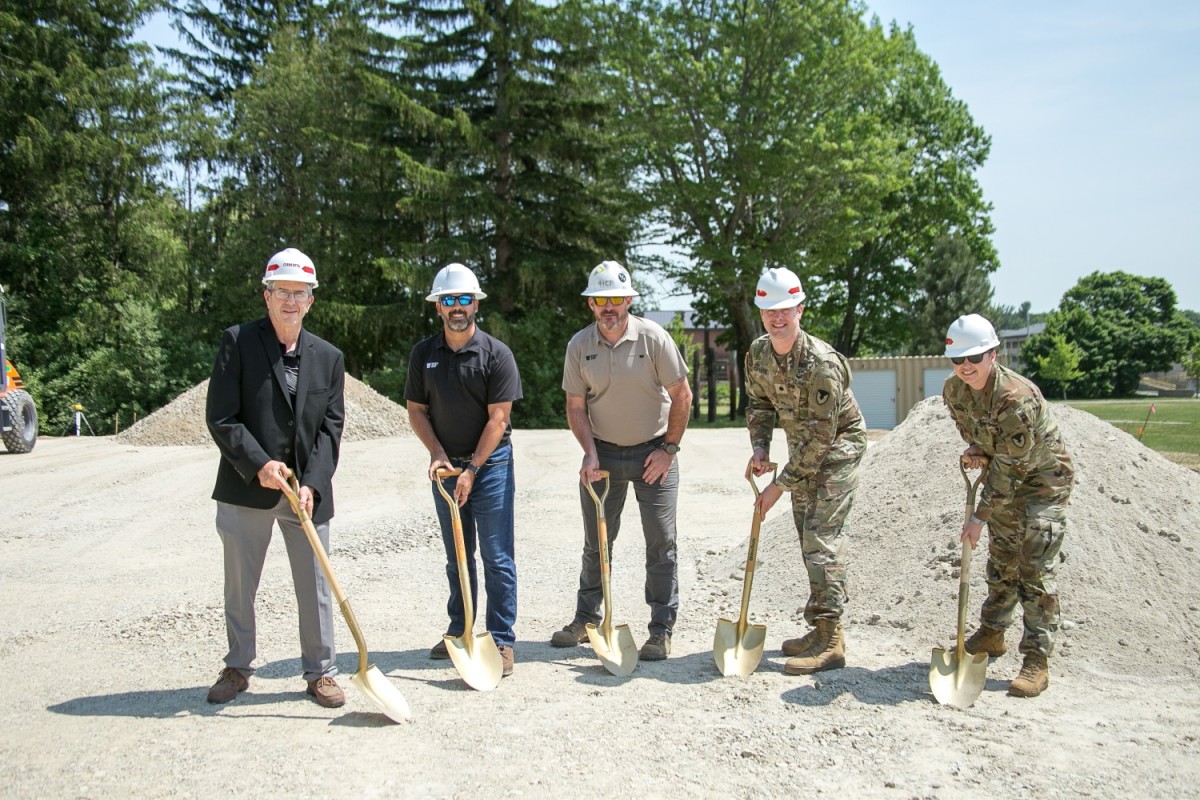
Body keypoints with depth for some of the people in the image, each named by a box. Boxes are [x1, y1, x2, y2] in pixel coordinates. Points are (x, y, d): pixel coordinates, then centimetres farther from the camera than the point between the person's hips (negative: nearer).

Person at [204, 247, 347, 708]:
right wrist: (259, 464, -17)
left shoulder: (329, 357, 5)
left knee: (316, 588, 7)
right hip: (247, 489, -1)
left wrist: (312, 484, -10)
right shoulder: (238, 342, -4)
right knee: (239, 587, 12)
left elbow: (331, 427, 2)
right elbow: (220, 417, -8)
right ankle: (237, 668, 30)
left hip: (307, 492, 2)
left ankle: (320, 672, 21)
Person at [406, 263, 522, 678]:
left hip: (490, 463, -4)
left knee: (496, 558, -2)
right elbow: (416, 410, 7)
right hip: (446, 465, 4)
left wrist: (472, 470, -14)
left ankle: (501, 641, 6)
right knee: (457, 556, 15)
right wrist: (438, 453, -7)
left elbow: (498, 418, -12)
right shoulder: (423, 353, 3)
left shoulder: (496, 354, -9)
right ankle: (459, 632, 27)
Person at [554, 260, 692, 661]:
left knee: (661, 544, 0)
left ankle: (661, 631, 10)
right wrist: (590, 453, -10)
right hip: (603, 452, 3)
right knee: (595, 542, 10)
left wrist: (668, 449, -8)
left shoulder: (653, 337, -11)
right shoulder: (579, 345, -3)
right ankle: (585, 619, 24)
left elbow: (681, 396, -6)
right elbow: (575, 407, 2)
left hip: (653, 451, -2)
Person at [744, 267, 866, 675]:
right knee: (807, 536, 11)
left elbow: (820, 435, -27)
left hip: (838, 447, -8)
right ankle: (823, 628, 23)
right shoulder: (757, 353, -7)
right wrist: (760, 447, -9)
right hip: (802, 448, 8)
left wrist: (779, 486, -24)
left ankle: (830, 640, -10)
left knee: (821, 536, -15)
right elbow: (759, 402, 8)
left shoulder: (821, 362, -30)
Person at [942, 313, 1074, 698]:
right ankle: (991, 634, 31)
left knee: (1036, 569, -11)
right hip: (1004, 479, 7)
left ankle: (1037, 661, -7)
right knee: (1001, 561, 17)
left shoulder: (1017, 397, -33)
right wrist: (975, 449, -10)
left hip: (1043, 480, -7)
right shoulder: (953, 390, -10)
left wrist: (980, 515, -27)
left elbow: (1009, 467, -30)